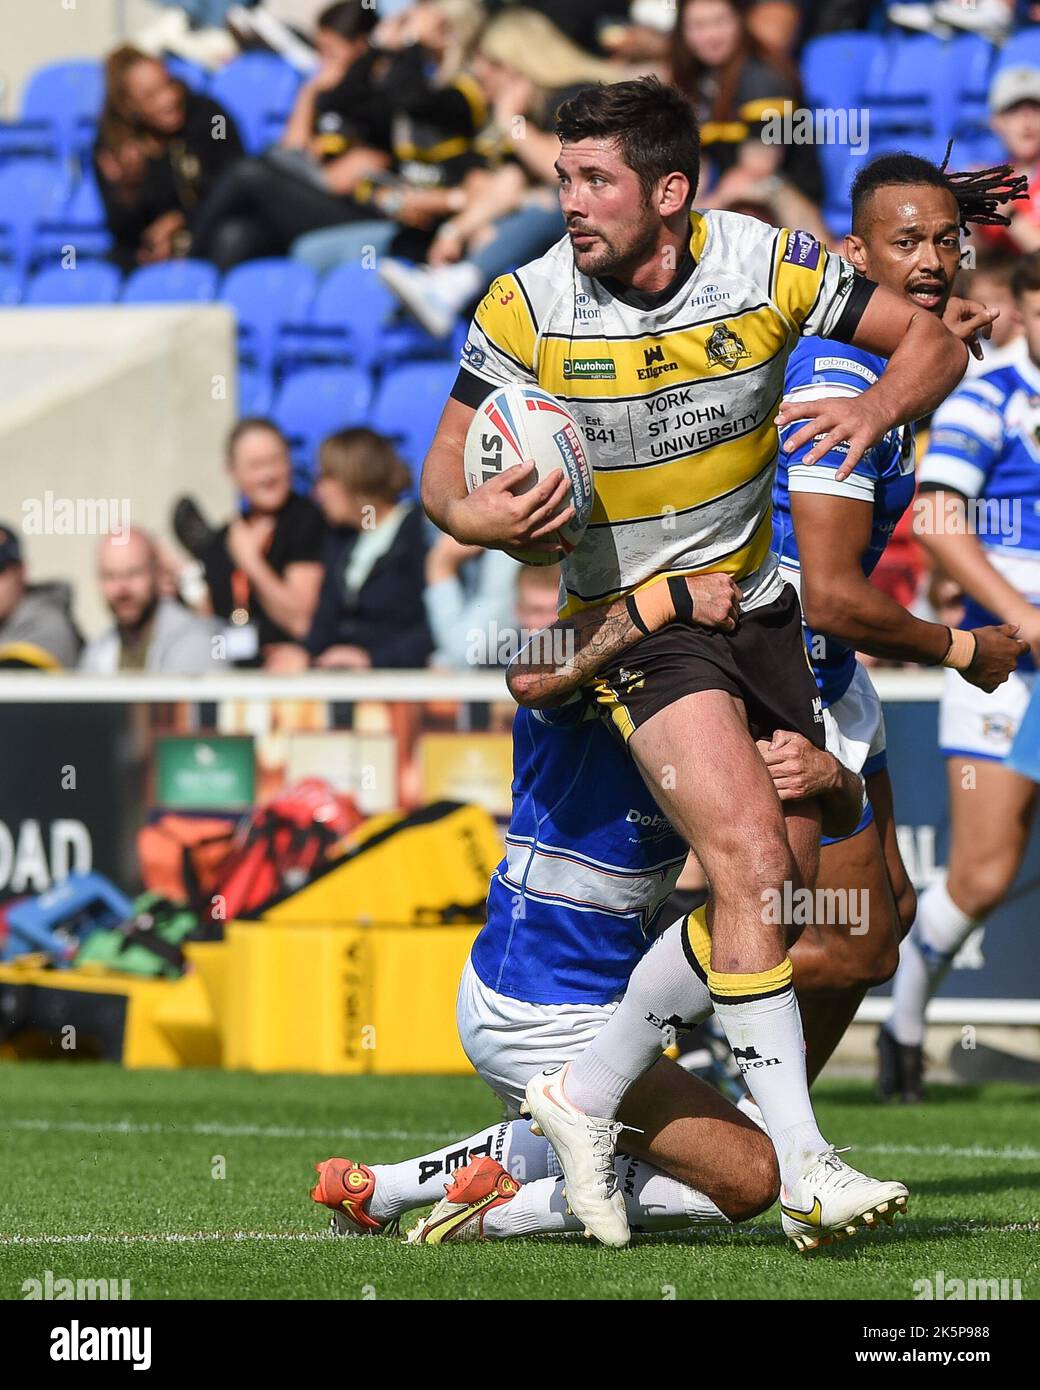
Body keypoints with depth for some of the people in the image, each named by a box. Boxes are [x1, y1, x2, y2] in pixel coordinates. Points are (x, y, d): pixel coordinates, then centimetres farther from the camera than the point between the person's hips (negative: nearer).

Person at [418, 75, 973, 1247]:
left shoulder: (769, 266, -10)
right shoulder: (528, 306, -13)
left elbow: (932, 342, -1)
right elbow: (446, 467, -3)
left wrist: (878, 407, -23)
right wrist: (473, 515, -27)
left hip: (755, 604, 5)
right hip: (632, 616, -5)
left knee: (789, 883, 6)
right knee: (749, 853, -23)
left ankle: (582, 1101, 18)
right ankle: (800, 1166, -23)